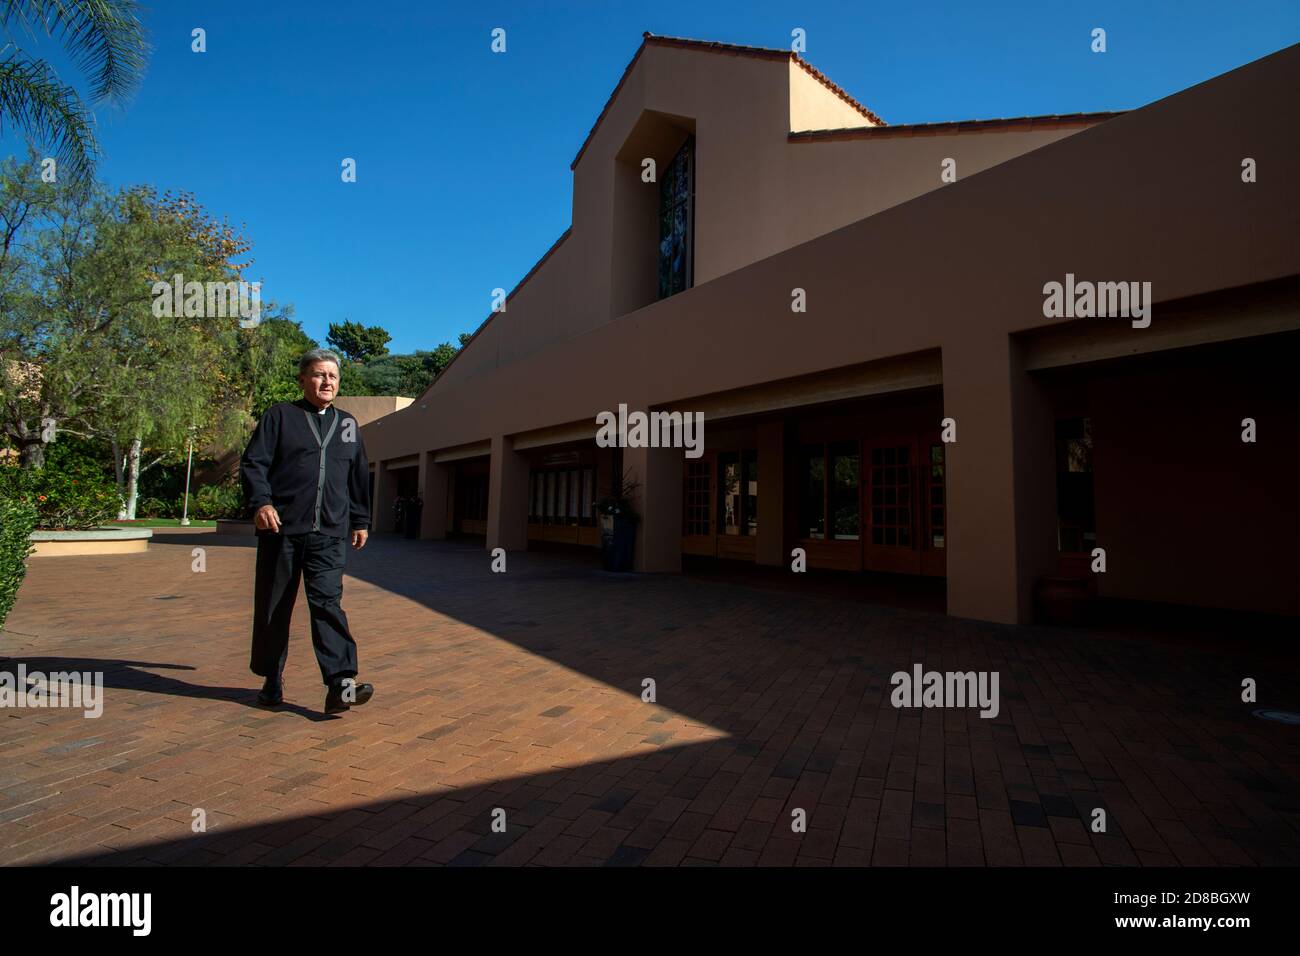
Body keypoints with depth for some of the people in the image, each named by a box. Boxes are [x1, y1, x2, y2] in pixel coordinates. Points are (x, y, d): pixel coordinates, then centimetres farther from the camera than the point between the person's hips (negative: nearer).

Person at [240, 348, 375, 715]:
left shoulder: (348, 425, 17)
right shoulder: (279, 416, 8)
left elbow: (359, 478, 22)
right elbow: (253, 462, -1)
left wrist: (360, 520, 20)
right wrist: (260, 502, -17)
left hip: (329, 535, 1)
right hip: (281, 530, -1)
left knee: (328, 602, -9)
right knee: (273, 608, 8)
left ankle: (340, 685, -15)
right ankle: (272, 679, 26)